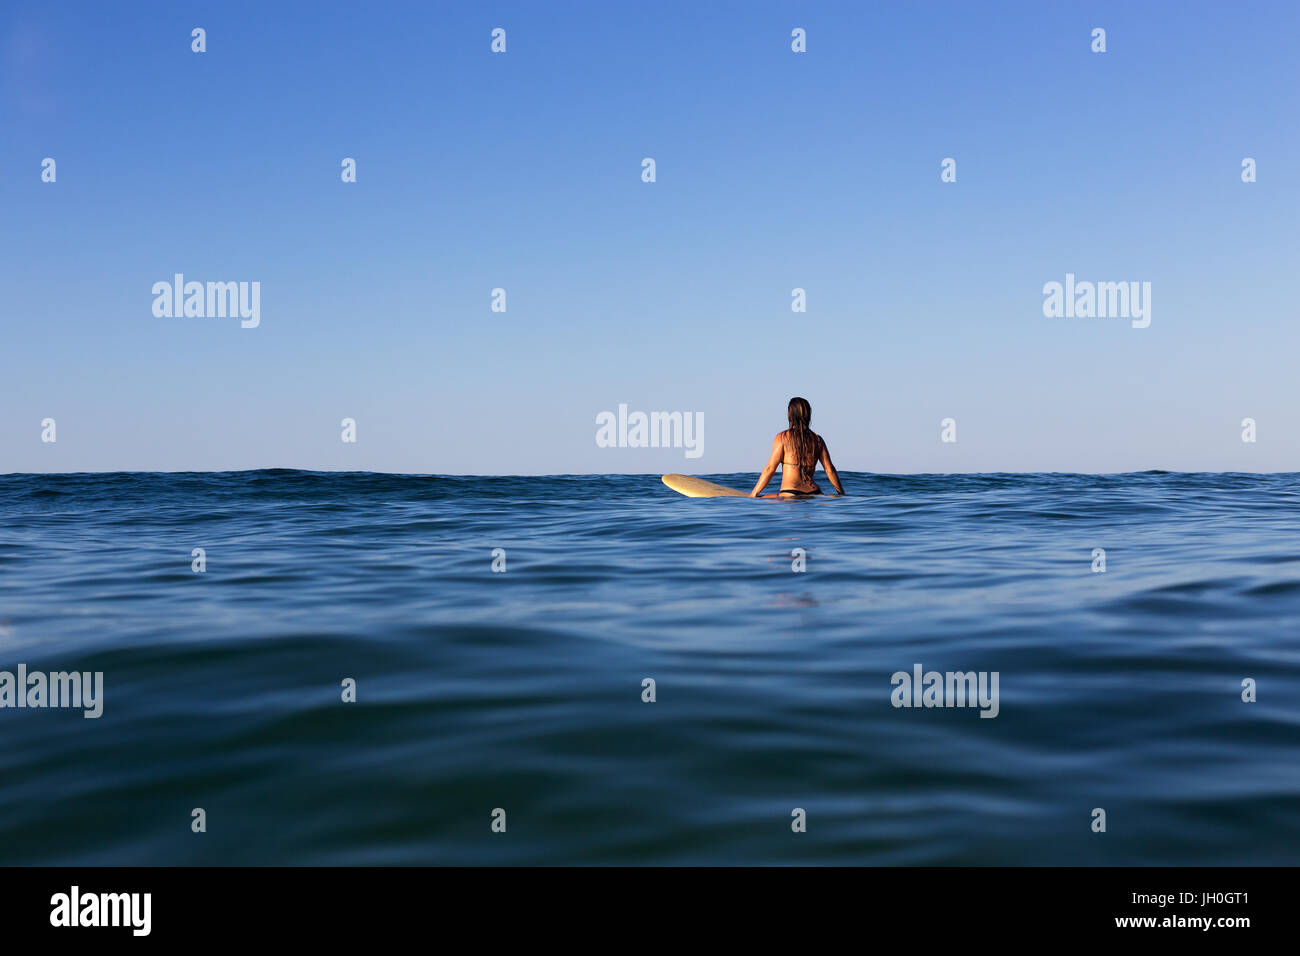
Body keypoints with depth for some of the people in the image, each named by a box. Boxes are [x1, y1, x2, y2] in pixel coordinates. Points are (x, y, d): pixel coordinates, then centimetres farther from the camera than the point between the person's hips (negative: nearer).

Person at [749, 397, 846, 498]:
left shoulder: (782, 437, 2)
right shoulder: (817, 440, 12)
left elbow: (770, 468, -1)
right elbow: (830, 470, 11)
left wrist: (753, 494, 3)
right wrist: (843, 495, 20)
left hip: (789, 494, -3)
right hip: (814, 494, 4)